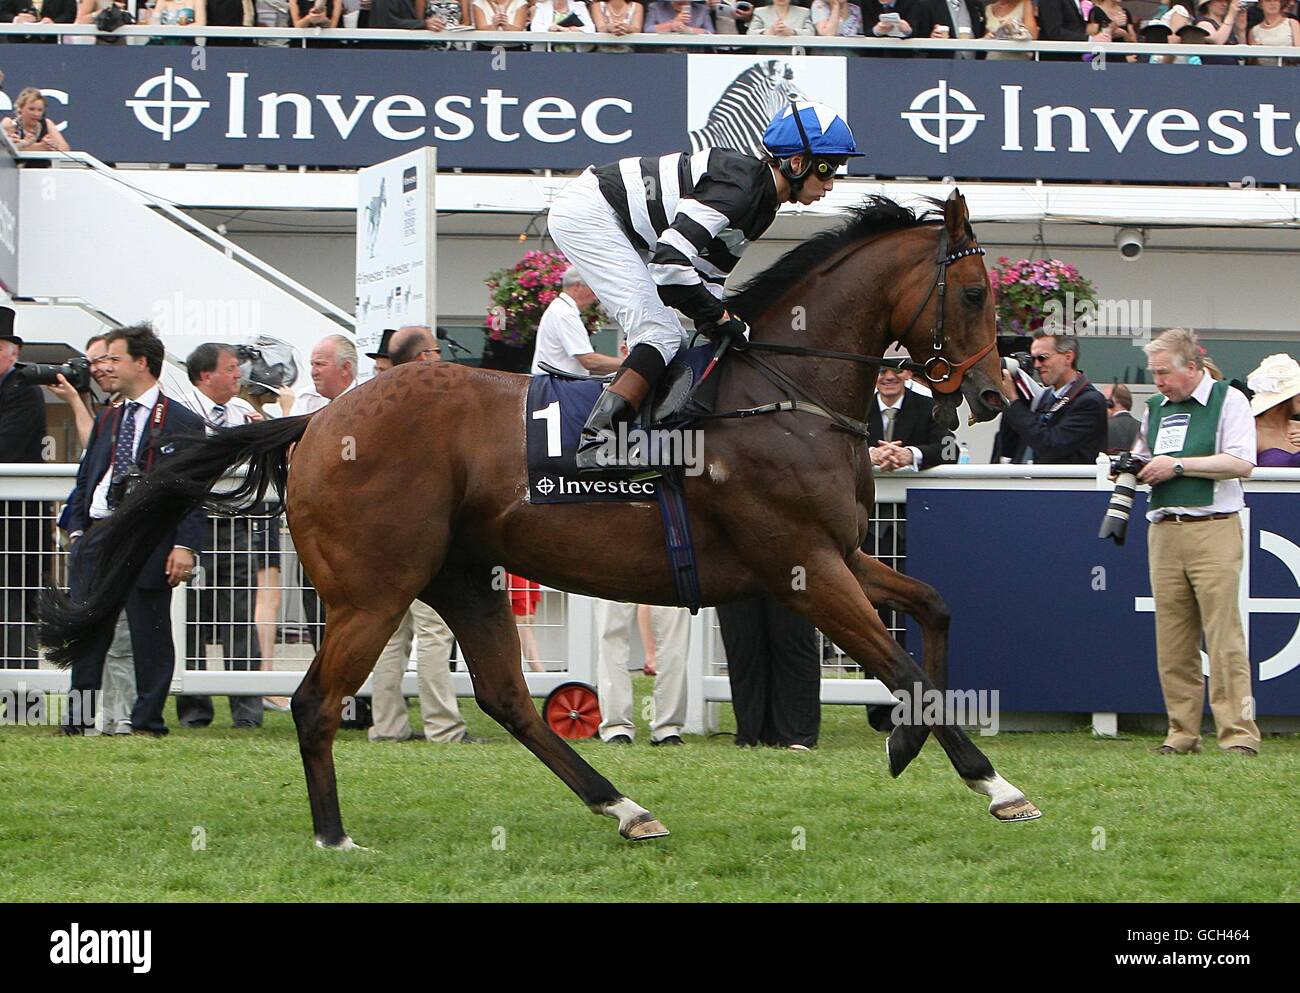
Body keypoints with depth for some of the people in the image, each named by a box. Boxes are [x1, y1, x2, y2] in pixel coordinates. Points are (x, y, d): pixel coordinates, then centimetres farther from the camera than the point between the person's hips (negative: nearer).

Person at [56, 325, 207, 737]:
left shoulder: (182, 423, -2)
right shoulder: (107, 419, 18)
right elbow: (86, 476, 20)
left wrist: (184, 545, -14)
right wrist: (78, 529, 8)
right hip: (97, 532, 6)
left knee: (149, 632, -1)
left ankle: (147, 720, 6)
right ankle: (80, 716, 14)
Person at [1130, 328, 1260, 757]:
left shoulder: (1228, 400, 0)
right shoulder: (1156, 408, 19)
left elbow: (1242, 463, -10)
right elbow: (1146, 458, 29)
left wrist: (1178, 465, -11)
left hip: (1213, 529, -6)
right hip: (1164, 532, 6)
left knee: (1224, 636, -10)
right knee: (1172, 640, 2)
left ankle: (1239, 733, -10)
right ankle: (1182, 733, 6)